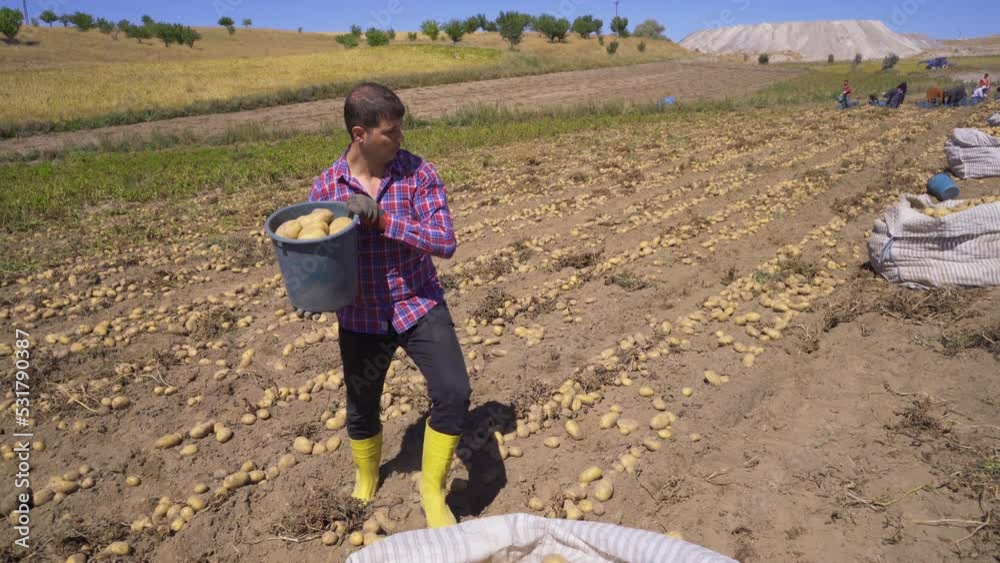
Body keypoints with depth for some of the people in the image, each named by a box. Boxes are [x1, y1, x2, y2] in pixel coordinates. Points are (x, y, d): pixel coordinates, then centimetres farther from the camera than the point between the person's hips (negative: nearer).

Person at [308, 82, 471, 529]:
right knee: (361, 410, 16)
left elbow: (445, 242, -20)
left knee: (453, 392, -18)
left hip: (420, 306, -1)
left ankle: (432, 492, 10)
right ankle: (365, 481, 50)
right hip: (361, 319, 1)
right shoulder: (326, 187, -6)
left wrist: (380, 218, -29)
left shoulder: (419, 174, -11)